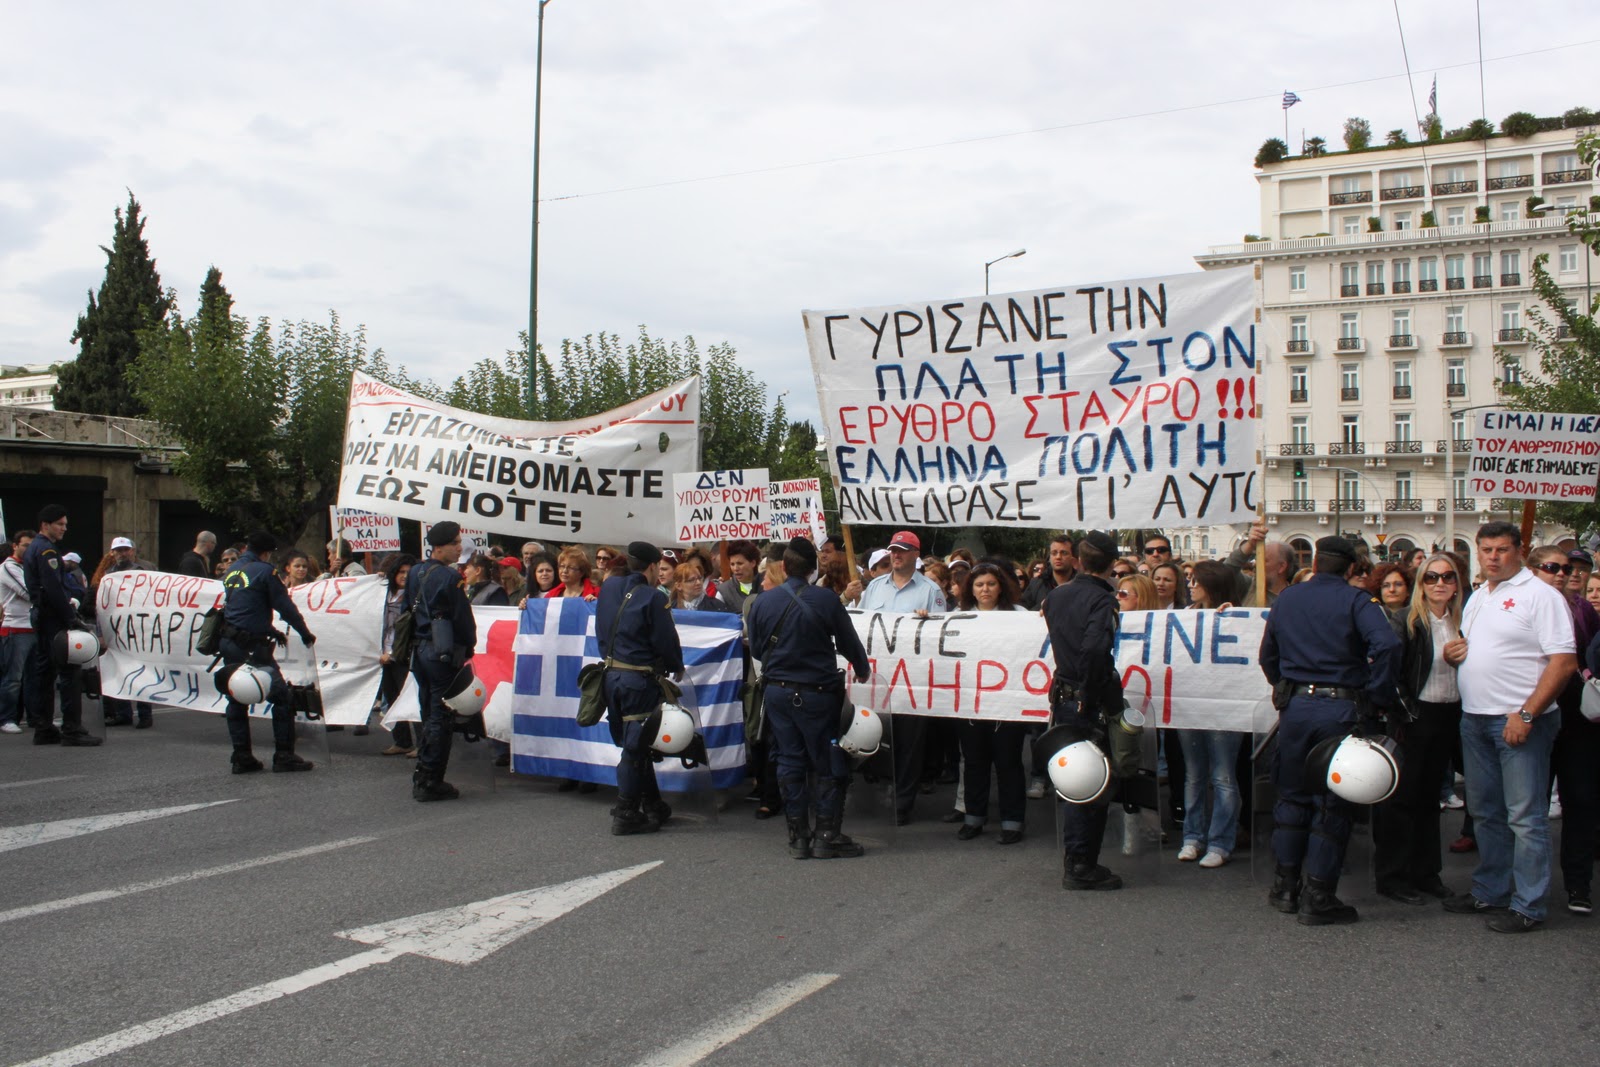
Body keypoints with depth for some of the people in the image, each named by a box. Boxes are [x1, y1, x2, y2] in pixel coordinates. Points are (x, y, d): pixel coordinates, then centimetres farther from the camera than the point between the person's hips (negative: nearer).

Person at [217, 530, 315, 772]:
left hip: (228, 642, 8)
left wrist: (272, 632, 25)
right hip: (251, 645, -8)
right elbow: (285, 606, -8)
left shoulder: (231, 571, 15)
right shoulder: (264, 571, -8)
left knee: (236, 699, 13)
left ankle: (241, 757, 15)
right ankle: (283, 755, -2)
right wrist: (305, 633, 3)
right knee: (280, 695, -1)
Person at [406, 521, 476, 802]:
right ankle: (430, 783, 1)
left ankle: (422, 779, 19)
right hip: (444, 652, -8)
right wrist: (468, 650, -1)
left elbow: (408, 611, 16)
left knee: (429, 716, 16)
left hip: (419, 650, 8)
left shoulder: (415, 573, 10)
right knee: (441, 719, -2)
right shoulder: (449, 576, -15)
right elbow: (463, 617, -13)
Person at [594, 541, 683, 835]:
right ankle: (625, 815, 5)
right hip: (640, 680, -7)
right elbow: (666, 641, -12)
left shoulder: (608, 588, 6)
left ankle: (653, 806, 25)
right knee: (636, 747, 0)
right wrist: (677, 668, 5)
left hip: (612, 675, 7)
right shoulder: (653, 598, -15)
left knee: (634, 744, 16)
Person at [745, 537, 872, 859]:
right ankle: (827, 836, 7)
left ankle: (798, 837, 14)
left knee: (790, 763, 10)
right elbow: (849, 642, -3)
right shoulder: (826, 600, -13)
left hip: (778, 693, 4)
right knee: (829, 766, 6)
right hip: (817, 692, -4)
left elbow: (756, 647, 8)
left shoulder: (763, 602, -3)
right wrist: (863, 670, 16)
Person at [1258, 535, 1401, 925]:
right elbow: (1386, 645, -22)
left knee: (1292, 795, 17)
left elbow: (1267, 655, 15)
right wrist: (1379, 699, -13)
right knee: (1332, 803, 4)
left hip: (1294, 706, 4)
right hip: (1340, 708, -4)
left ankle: (1285, 886, 22)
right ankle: (1318, 899, 7)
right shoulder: (1357, 600, -5)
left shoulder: (1286, 598, 9)